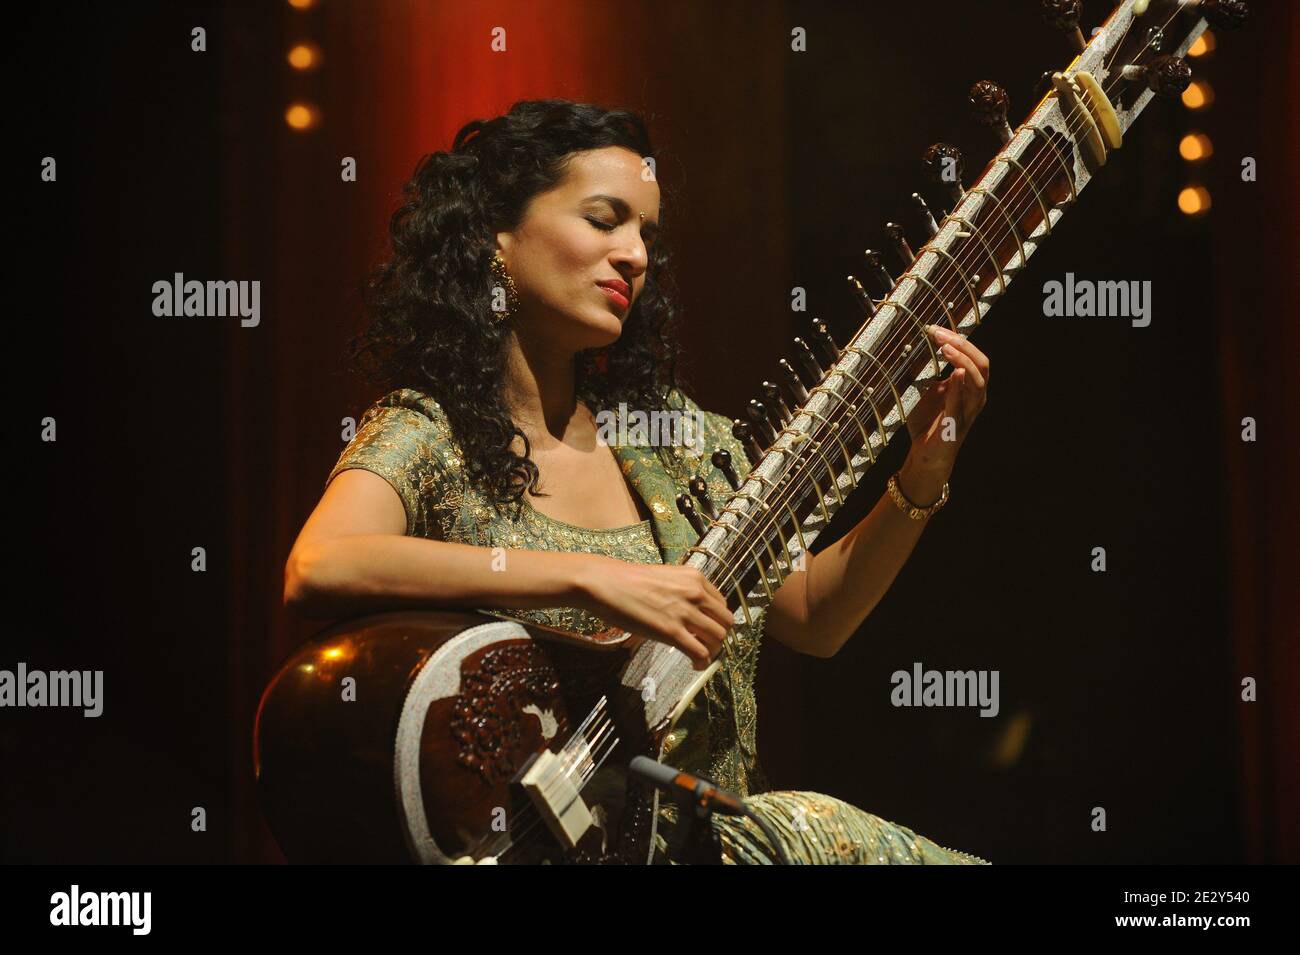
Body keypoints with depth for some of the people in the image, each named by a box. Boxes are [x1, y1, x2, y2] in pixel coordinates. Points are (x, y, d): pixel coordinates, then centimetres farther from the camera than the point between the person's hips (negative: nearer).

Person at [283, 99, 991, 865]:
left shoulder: (677, 434, 12)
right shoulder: (425, 435, -5)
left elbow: (812, 619, 19)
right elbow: (317, 570, -26)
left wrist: (923, 475, 3)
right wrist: (590, 579, -29)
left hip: (711, 828, 7)